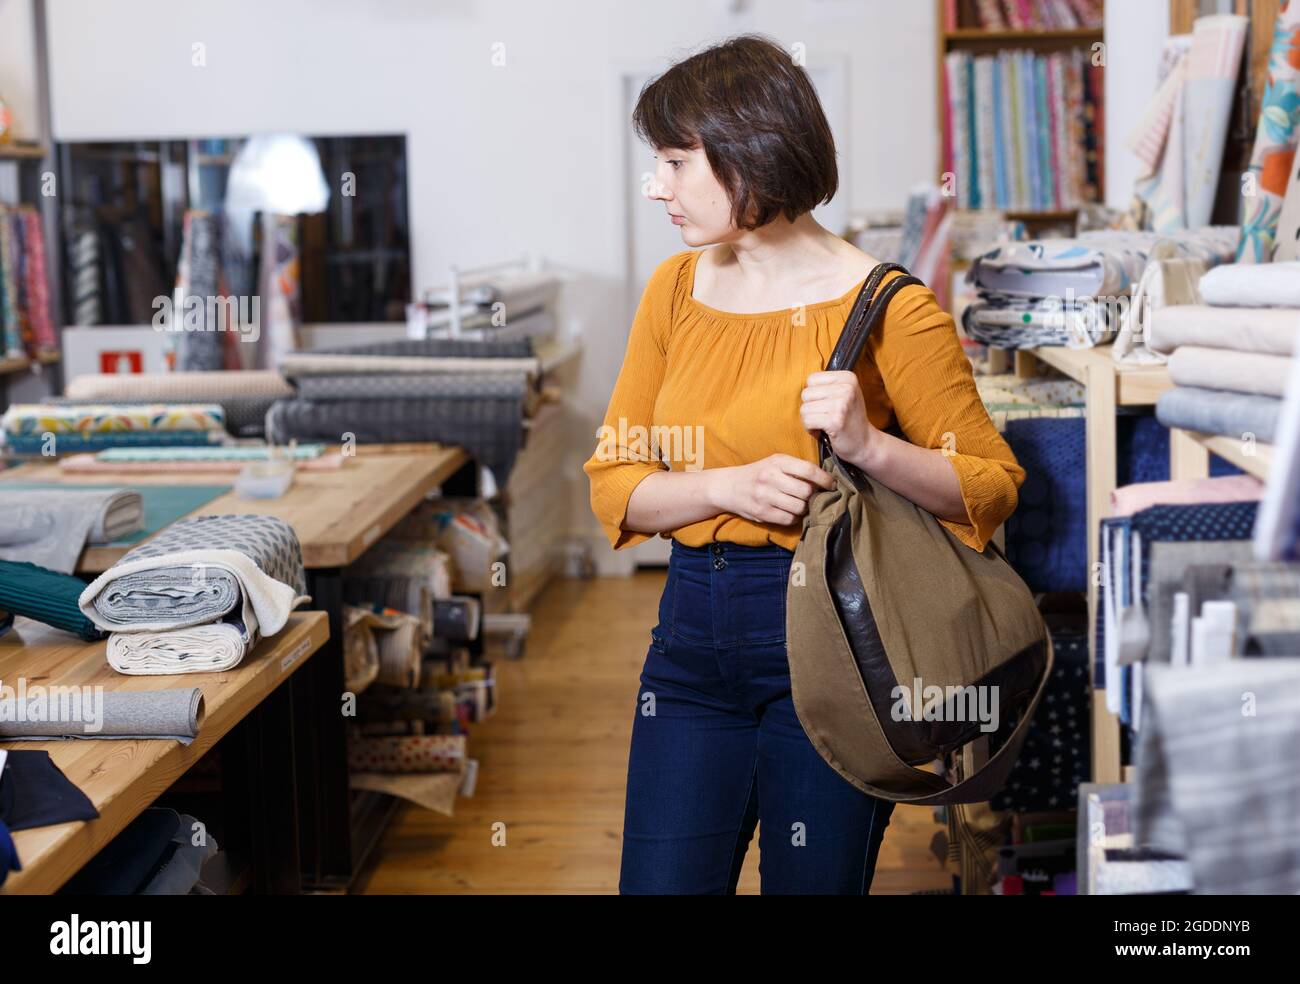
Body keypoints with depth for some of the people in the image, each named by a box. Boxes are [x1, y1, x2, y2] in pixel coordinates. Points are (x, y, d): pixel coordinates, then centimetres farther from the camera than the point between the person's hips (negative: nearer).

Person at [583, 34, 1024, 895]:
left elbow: (993, 485, -6)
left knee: (815, 881, 8)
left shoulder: (886, 310, -9)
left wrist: (867, 446, -23)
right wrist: (730, 486, -12)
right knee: (660, 880, 6)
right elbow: (612, 481, 6)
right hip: (693, 632, 5)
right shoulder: (676, 290, 6)